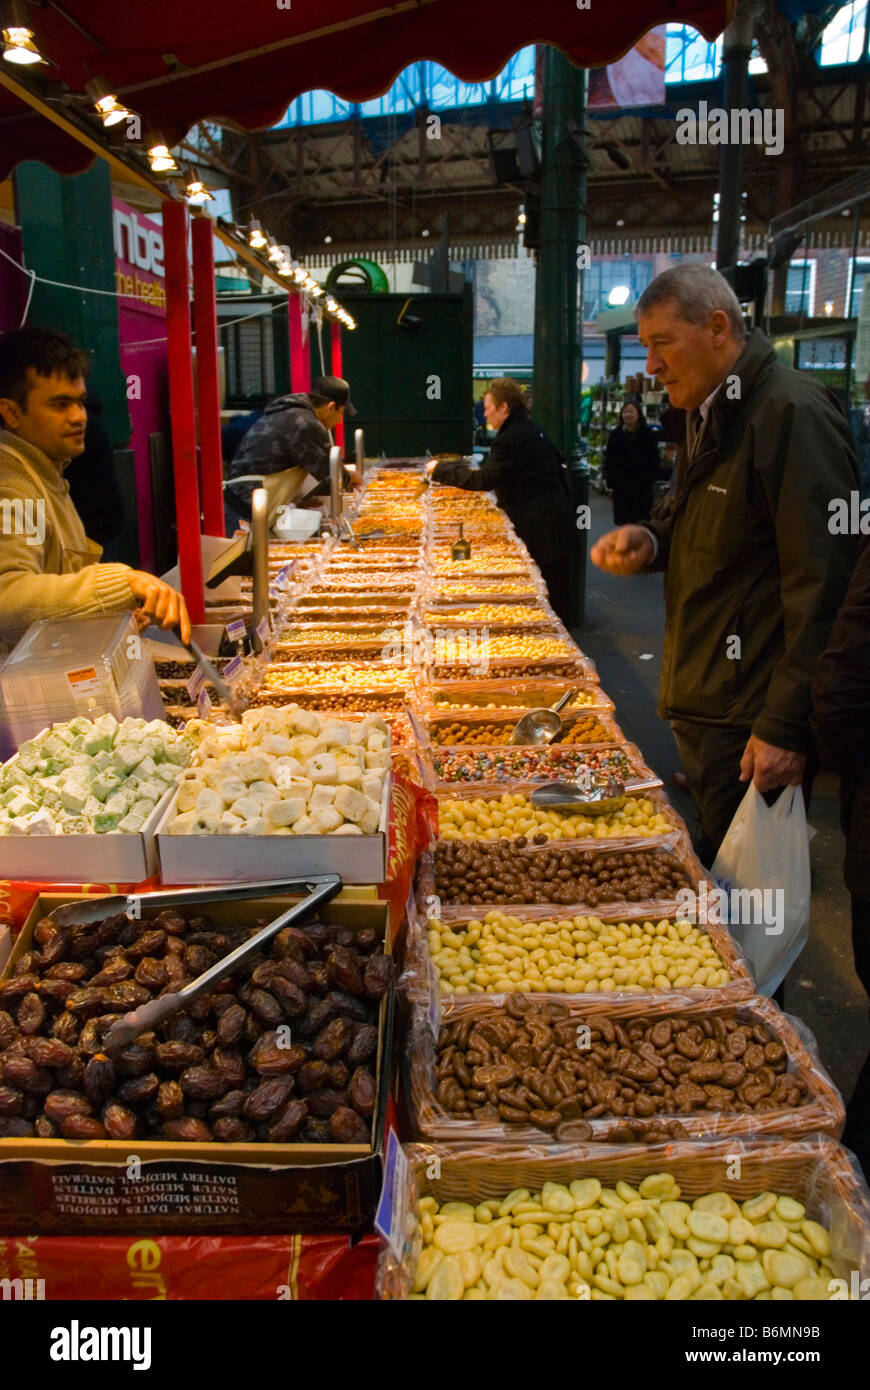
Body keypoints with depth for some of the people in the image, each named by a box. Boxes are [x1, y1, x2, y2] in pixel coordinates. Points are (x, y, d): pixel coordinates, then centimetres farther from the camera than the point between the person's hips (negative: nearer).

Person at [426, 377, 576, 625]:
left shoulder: (513, 438, -18)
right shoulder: (530, 430, 13)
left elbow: (485, 479, -20)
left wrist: (440, 470, -12)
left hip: (542, 528, -10)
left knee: (550, 598, -3)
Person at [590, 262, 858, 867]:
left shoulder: (793, 414, -16)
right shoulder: (709, 414, 15)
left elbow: (822, 583, -20)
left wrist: (787, 726, -21)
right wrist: (650, 540, 4)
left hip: (751, 720, -9)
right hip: (702, 703, 9)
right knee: (711, 870, 17)